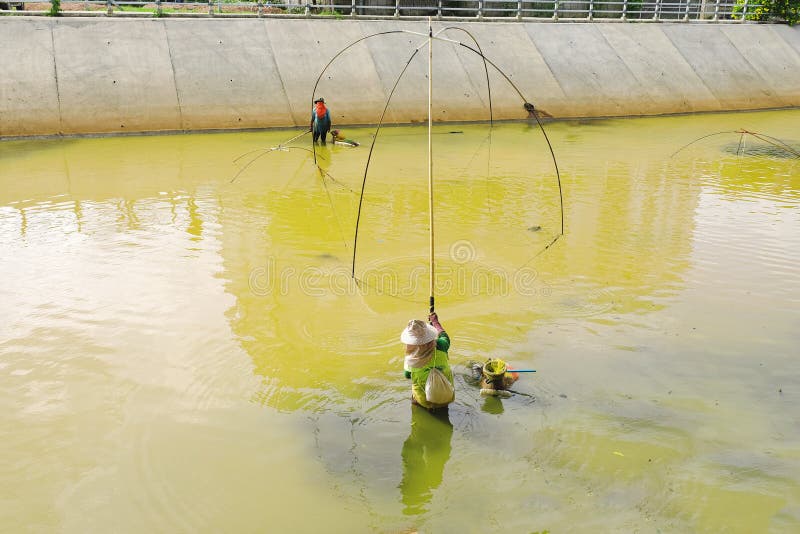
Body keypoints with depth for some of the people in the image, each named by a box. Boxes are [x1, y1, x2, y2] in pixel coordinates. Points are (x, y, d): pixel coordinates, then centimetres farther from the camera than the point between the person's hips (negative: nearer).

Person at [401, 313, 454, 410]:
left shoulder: (410, 360, -21)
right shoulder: (440, 348, -21)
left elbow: (407, 375, 3)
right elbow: (444, 336, 5)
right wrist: (435, 322, 22)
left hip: (424, 402, 0)